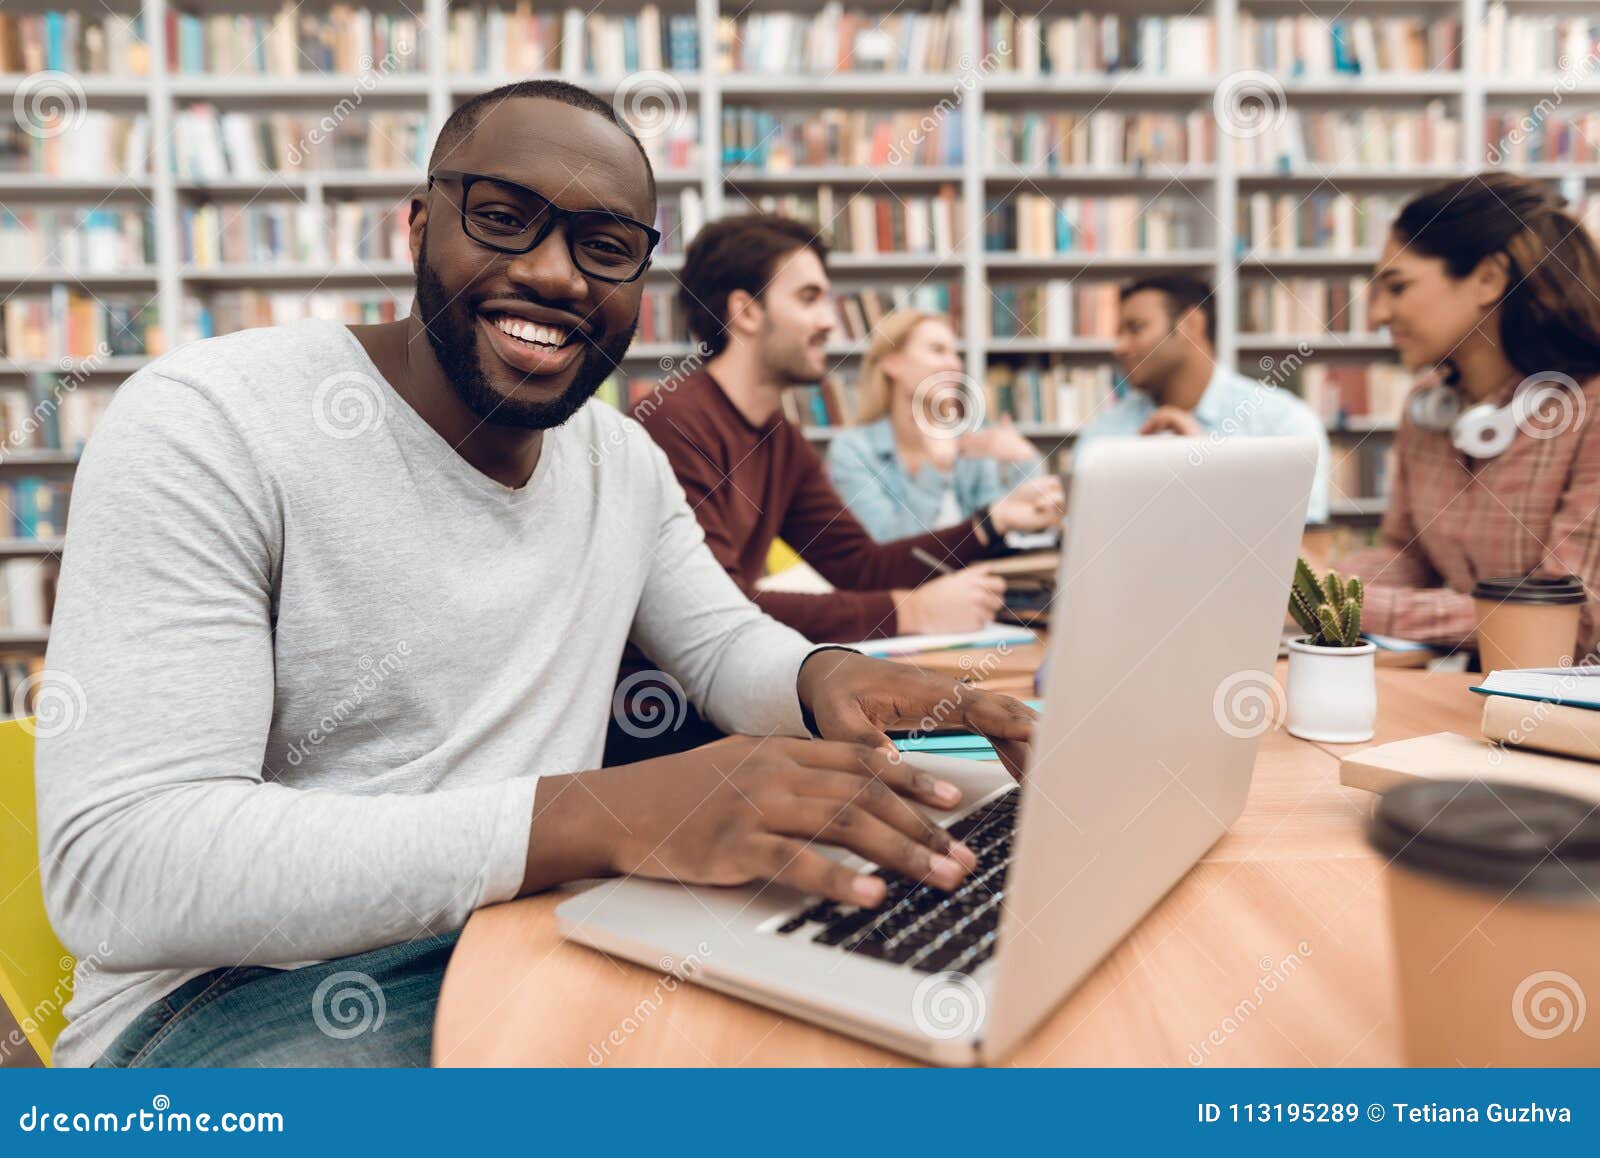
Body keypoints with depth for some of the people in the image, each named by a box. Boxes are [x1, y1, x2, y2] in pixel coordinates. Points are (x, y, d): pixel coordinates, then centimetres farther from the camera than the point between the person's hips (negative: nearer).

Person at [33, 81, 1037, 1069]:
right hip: (238, 990, -5)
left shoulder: (625, 458, 7)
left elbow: (725, 644, 12)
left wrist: (821, 676, -15)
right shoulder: (206, 423, -15)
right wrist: (602, 817, -35)